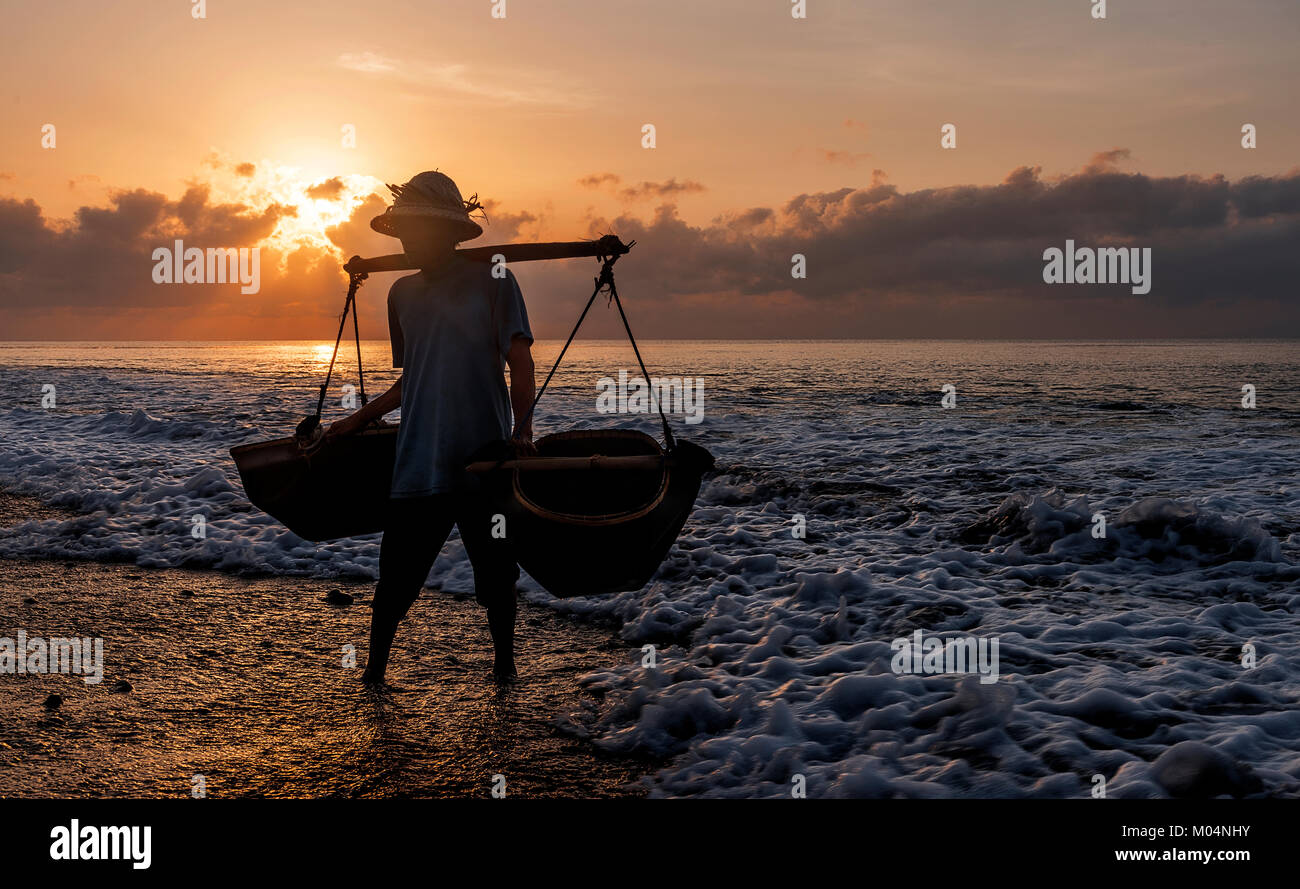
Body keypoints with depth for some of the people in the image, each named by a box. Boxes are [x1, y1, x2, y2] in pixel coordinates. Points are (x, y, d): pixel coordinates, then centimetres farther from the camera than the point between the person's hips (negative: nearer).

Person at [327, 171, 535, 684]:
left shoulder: (491, 281, -1)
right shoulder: (402, 294, 14)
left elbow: (519, 362, -7)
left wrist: (523, 429, -20)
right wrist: (358, 421, 21)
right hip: (418, 462, 3)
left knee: (496, 574, 8)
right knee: (395, 576, 1)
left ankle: (504, 661, 27)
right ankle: (374, 670, 18)